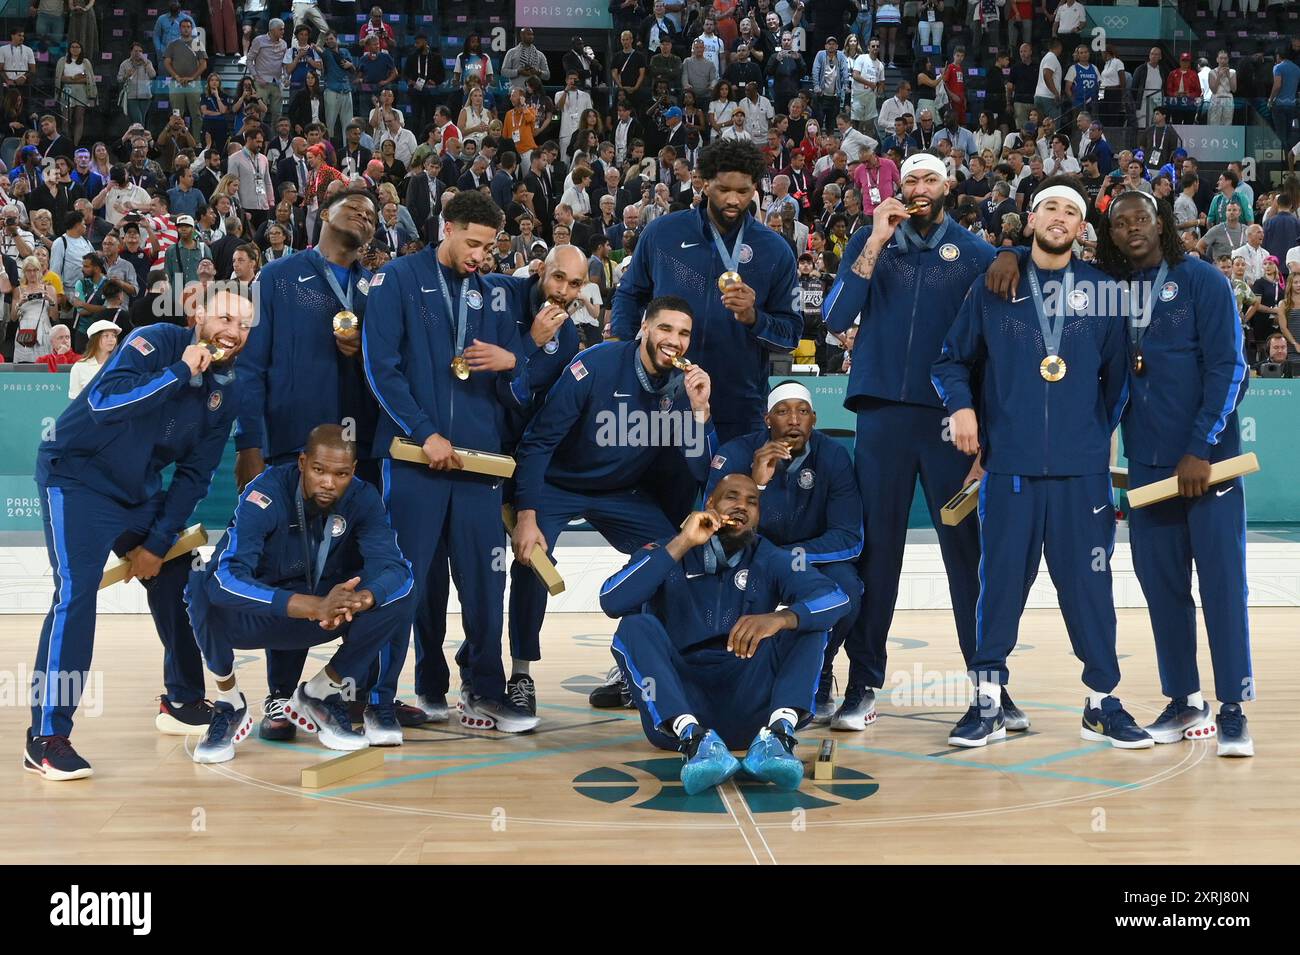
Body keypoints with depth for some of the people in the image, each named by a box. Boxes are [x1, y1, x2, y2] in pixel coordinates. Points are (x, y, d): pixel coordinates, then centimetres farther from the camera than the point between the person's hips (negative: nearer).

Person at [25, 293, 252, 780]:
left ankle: (183, 702, 28)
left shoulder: (226, 392, 1)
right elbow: (105, 401, -33)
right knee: (76, 593, -19)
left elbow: (194, 475, 3)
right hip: (77, 476, -7)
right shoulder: (155, 342, -17)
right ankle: (46, 737, -15)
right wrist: (181, 371, -30)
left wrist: (158, 543, -2)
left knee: (178, 582, 9)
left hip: (139, 492, 7)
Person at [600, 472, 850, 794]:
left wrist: (778, 618, -30)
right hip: (677, 710, -1)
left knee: (806, 622, -13)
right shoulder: (667, 552, 6)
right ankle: (692, 737, -42)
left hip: (748, 711, 1)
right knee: (636, 627, -22)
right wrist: (681, 545, -15)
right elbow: (611, 602, -13)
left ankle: (778, 732, -37)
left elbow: (836, 598, -10)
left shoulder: (770, 560, 8)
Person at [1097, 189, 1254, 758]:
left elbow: (1227, 366, -7)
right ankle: (1184, 701, 17)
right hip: (1147, 463, 4)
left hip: (1207, 458, -4)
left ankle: (1233, 711, 1)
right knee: (1160, 582, 6)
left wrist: (1201, 449, -14)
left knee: (1222, 580, -4)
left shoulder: (1202, 281, -1)